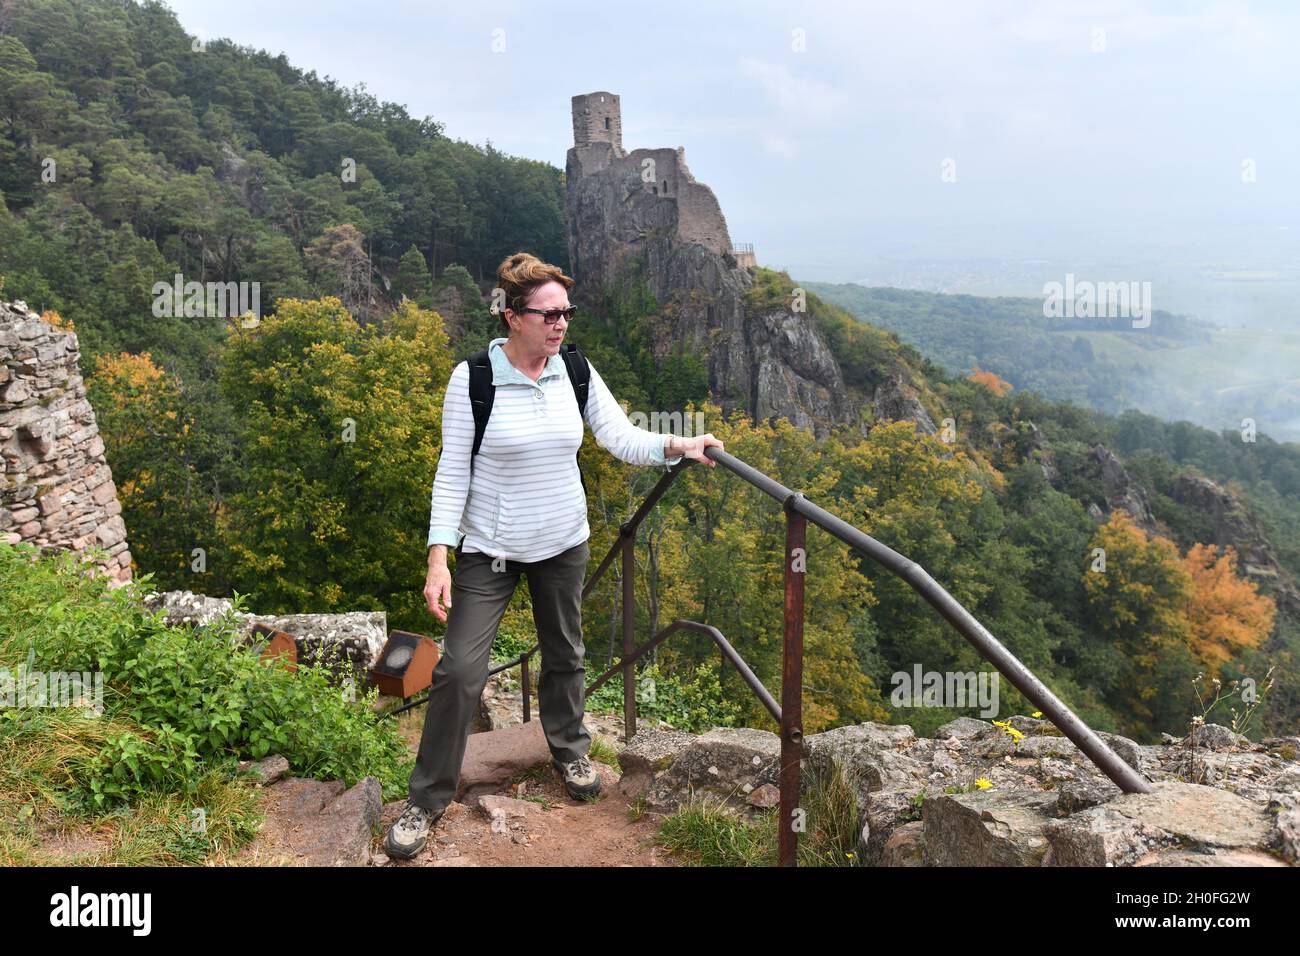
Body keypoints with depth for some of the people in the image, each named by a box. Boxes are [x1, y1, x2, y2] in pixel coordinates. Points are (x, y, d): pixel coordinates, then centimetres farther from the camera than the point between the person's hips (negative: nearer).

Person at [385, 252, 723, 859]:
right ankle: (427, 800, 13)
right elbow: (453, 472, -12)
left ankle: (569, 751, 44)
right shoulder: (472, 378, -15)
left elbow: (621, 438, -7)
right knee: (459, 669, -5)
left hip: (564, 543, 4)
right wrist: (439, 557, -17)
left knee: (564, 652, 18)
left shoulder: (576, 372, -3)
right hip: (490, 548, -3)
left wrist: (677, 446, -25)